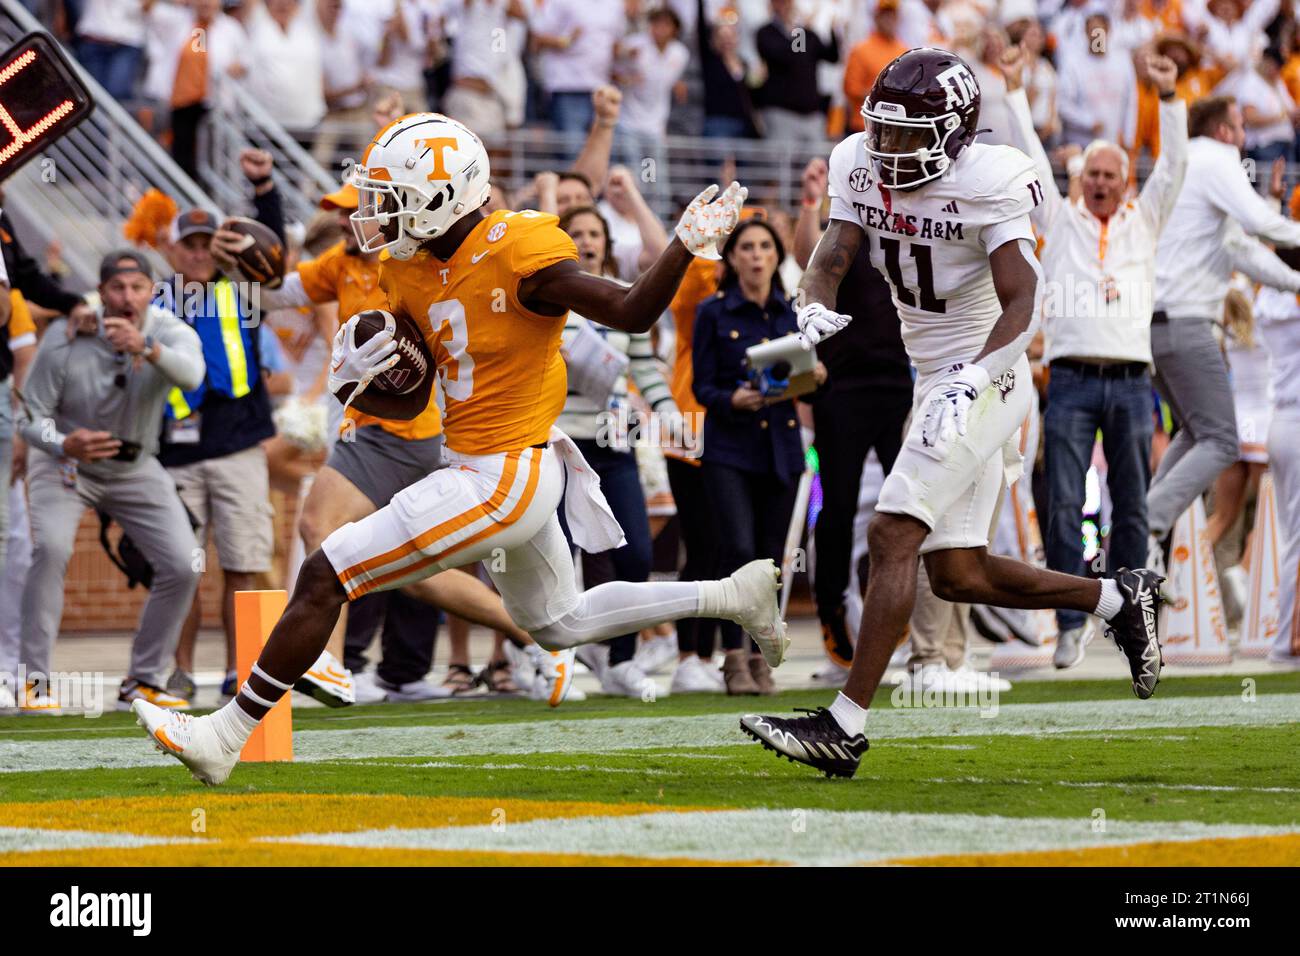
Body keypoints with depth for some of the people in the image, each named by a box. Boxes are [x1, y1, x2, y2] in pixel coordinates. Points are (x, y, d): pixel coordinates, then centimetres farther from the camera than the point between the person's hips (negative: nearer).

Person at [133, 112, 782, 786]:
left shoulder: (517, 256, -21)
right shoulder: (412, 272, 5)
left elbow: (630, 313, -17)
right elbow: (411, 401, 11)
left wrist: (686, 246, -32)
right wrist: (355, 385, -11)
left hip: (499, 481, -10)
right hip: (511, 475, 10)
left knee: (324, 579, -9)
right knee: (557, 625, 29)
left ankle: (226, 736, -2)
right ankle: (734, 595, 34)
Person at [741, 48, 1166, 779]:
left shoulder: (989, 184, -18)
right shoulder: (861, 166, 2)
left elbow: (1020, 304, -23)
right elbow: (835, 255, -3)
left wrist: (975, 376, -38)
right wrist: (817, 308, -26)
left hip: (986, 381, -9)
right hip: (938, 383, 9)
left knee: (893, 538, -16)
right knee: (958, 575, 10)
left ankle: (846, 726, -17)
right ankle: (1119, 599, 28)